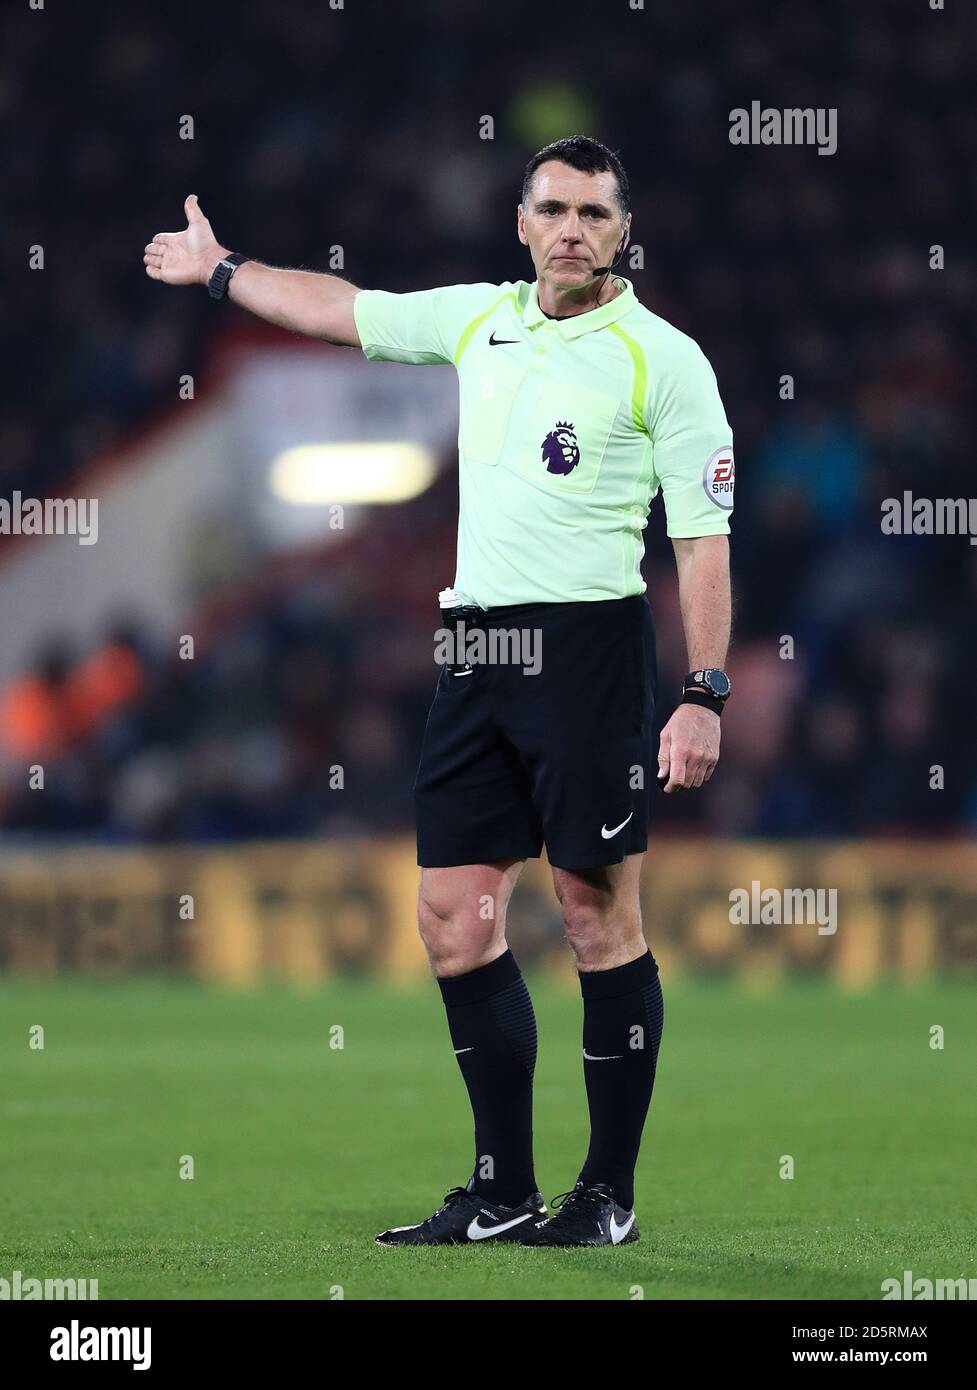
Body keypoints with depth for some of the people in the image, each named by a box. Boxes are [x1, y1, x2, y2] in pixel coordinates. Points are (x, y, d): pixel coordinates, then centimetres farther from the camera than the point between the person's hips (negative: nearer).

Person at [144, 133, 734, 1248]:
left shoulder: (663, 359, -4)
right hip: (475, 644, 6)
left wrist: (705, 696, -15)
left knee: (599, 915, -4)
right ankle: (504, 1191, 11)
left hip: (589, 644, -6)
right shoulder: (480, 319, 13)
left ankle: (610, 1192, 4)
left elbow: (703, 538, -7)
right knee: (455, 918, 4)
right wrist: (221, 270, 37)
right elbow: (343, 311, 29)